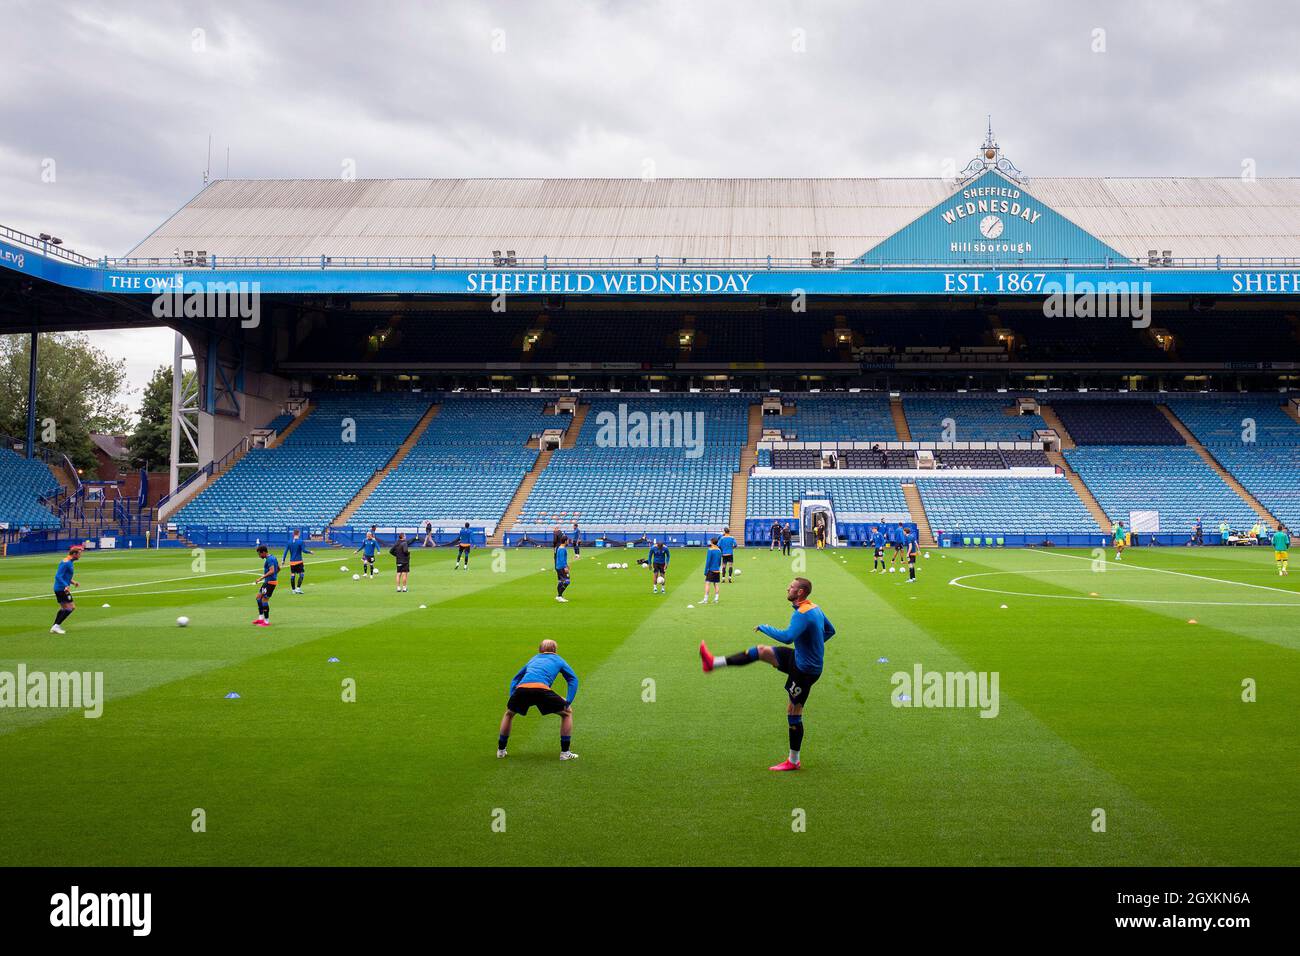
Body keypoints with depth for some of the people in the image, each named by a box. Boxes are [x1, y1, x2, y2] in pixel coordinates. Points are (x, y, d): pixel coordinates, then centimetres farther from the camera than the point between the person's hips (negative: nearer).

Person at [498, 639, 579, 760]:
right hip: (541, 689, -3)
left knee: (509, 713, 35)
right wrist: (568, 702, 11)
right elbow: (573, 679, 19)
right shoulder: (557, 659, 29)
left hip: (521, 689, 3)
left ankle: (501, 750, 36)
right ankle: (565, 752, 14)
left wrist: (513, 697, 28)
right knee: (567, 712, 19)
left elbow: (515, 679, 38)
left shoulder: (533, 659, 38)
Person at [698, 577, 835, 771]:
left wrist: (764, 628, -25)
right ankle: (714, 663, 15)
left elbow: (787, 637, -40)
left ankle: (793, 761, 12)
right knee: (761, 651, 11)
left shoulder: (803, 614, -27)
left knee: (793, 712, 1)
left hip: (805, 669, -10)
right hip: (798, 658, 10)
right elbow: (830, 630, 17)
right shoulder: (815, 608, 3)